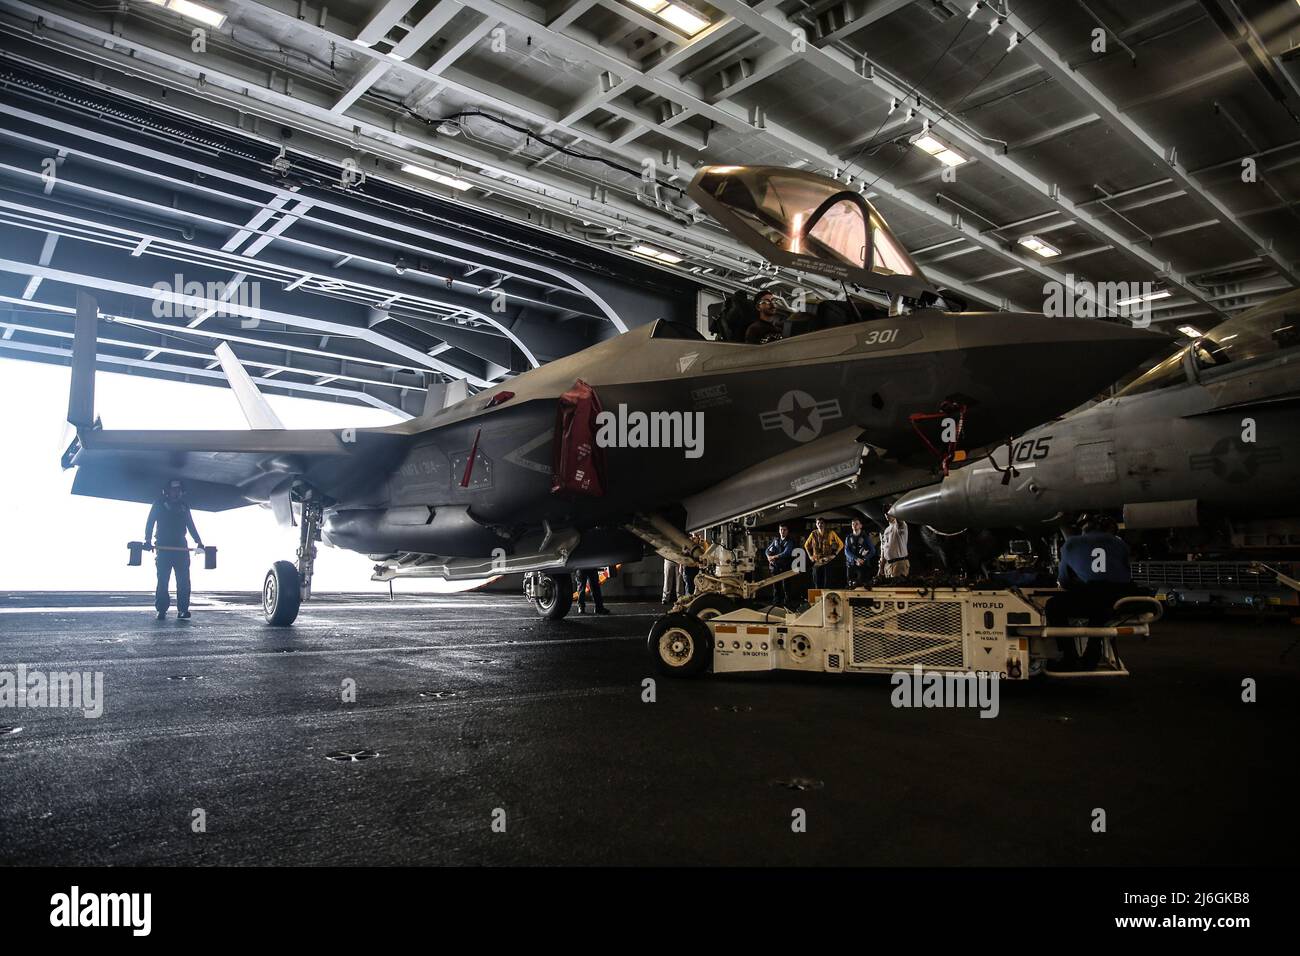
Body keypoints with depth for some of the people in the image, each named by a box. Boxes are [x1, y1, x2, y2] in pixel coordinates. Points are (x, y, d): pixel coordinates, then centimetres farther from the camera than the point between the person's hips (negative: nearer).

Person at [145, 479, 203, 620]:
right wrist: (148, 540, -12)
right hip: (163, 548, -2)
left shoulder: (184, 507, 17)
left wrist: (198, 541, 6)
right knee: (163, 581, -3)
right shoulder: (159, 504, 8)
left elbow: (191, 526, 18)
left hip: (181, 548, 3)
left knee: (184, 581, -6)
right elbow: (150, 523, 2)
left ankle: (183, 610, -6)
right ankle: (161, 610, 2)